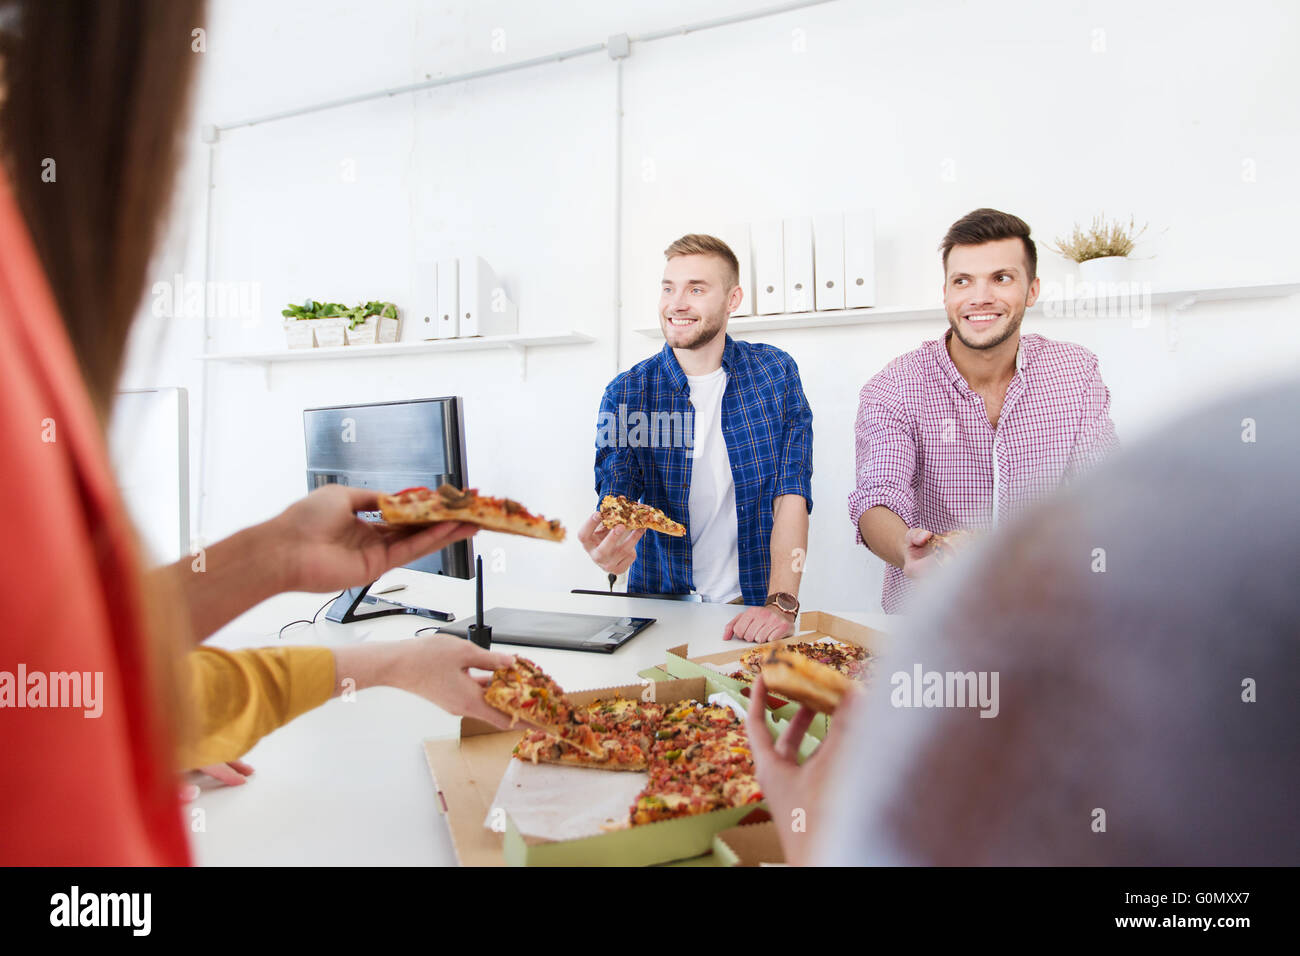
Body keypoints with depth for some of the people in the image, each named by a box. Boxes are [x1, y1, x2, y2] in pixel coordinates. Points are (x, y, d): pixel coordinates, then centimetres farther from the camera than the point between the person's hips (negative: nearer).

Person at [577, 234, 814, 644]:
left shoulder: (775, 372, -2)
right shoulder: (625, 393, -2)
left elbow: (791, 494, -8)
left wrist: (781, 603, -20)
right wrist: (606, 545, -33)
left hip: (752, 603, -1)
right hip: (661, 597, 1)